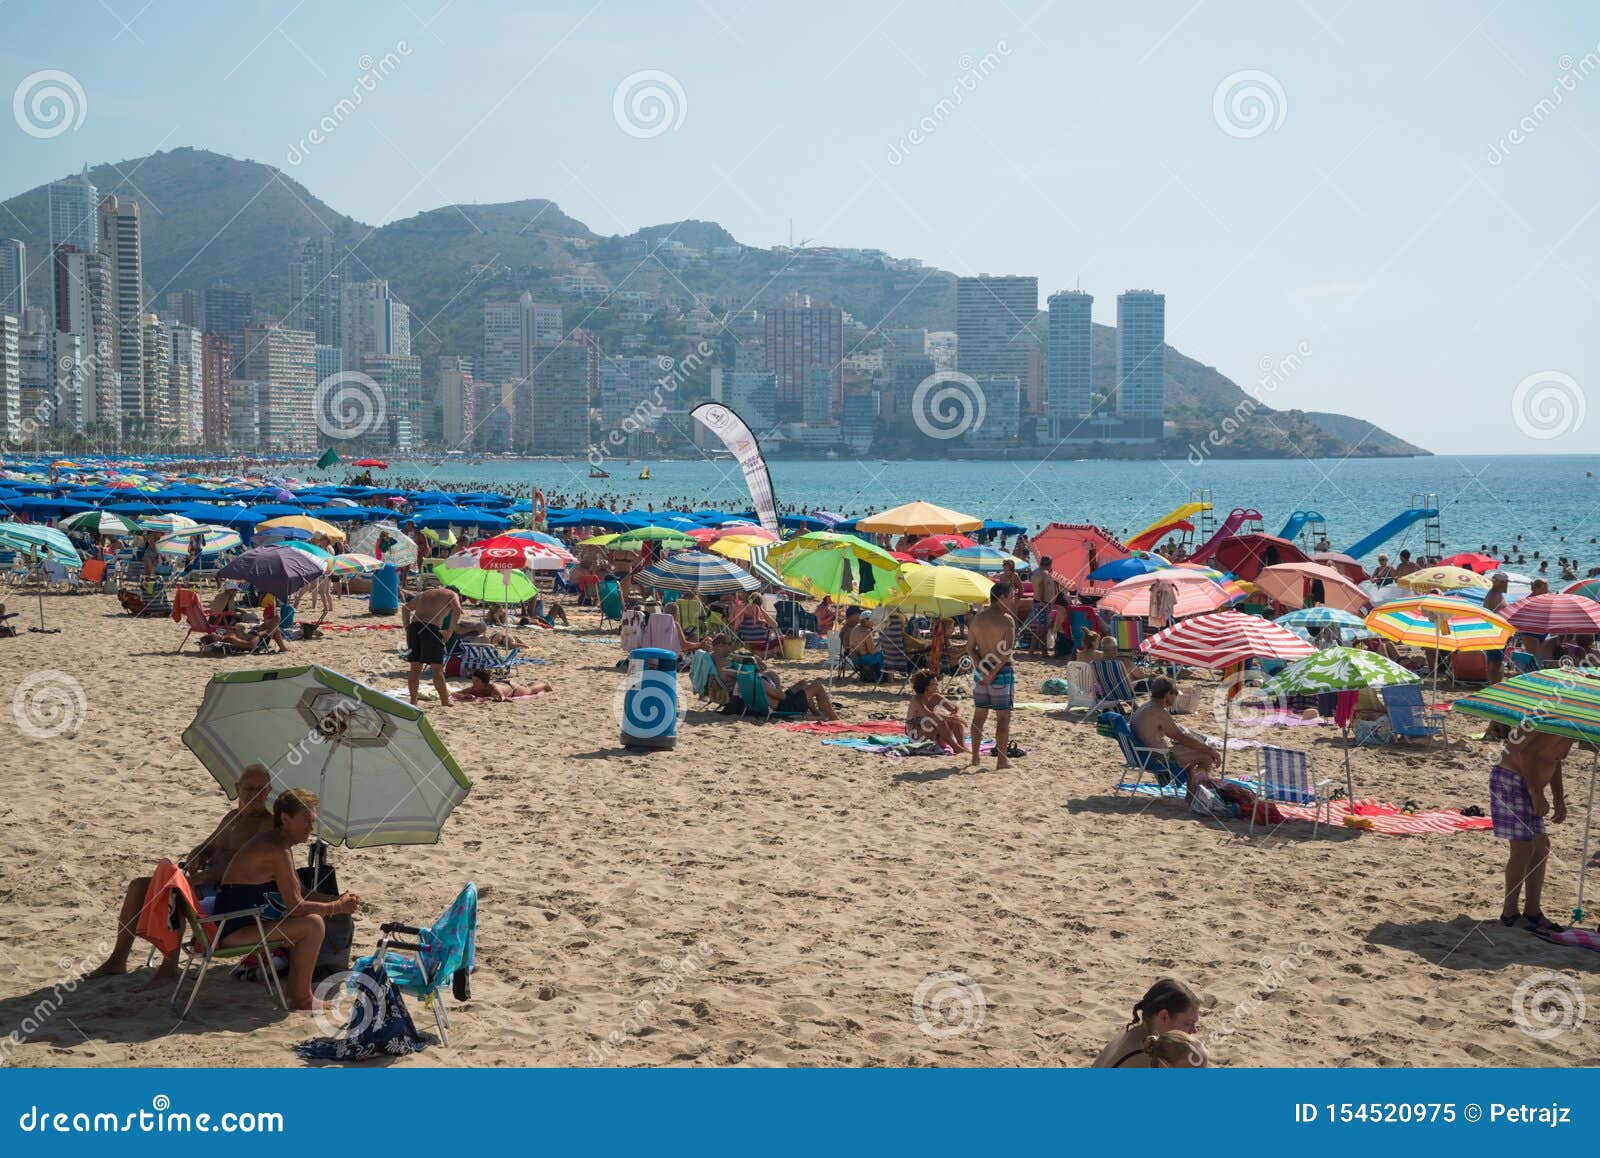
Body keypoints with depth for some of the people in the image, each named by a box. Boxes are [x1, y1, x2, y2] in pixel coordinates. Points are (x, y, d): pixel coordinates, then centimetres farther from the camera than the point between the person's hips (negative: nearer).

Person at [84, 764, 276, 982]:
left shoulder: (268, 824, -7)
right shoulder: (233, 816, 23)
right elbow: (207, 847, 30)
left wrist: (199, 878, -25)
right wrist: (193, 857, 3)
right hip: (207, 881, 10)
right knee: (138, 885, 0)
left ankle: (169, 968, -32)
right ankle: (117, 960, 1)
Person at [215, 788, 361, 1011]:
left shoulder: (278, 845, 13)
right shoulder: (275, 850, -20)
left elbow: (298, 896, 18)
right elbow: (295, 907, -21)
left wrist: (337, 900, 6)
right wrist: (337, 907, -9)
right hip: (233, 932, -11)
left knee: (311, 918, 18)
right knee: (312, 925, -18)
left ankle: (293, 988, 25)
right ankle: (301, 1001, -5)